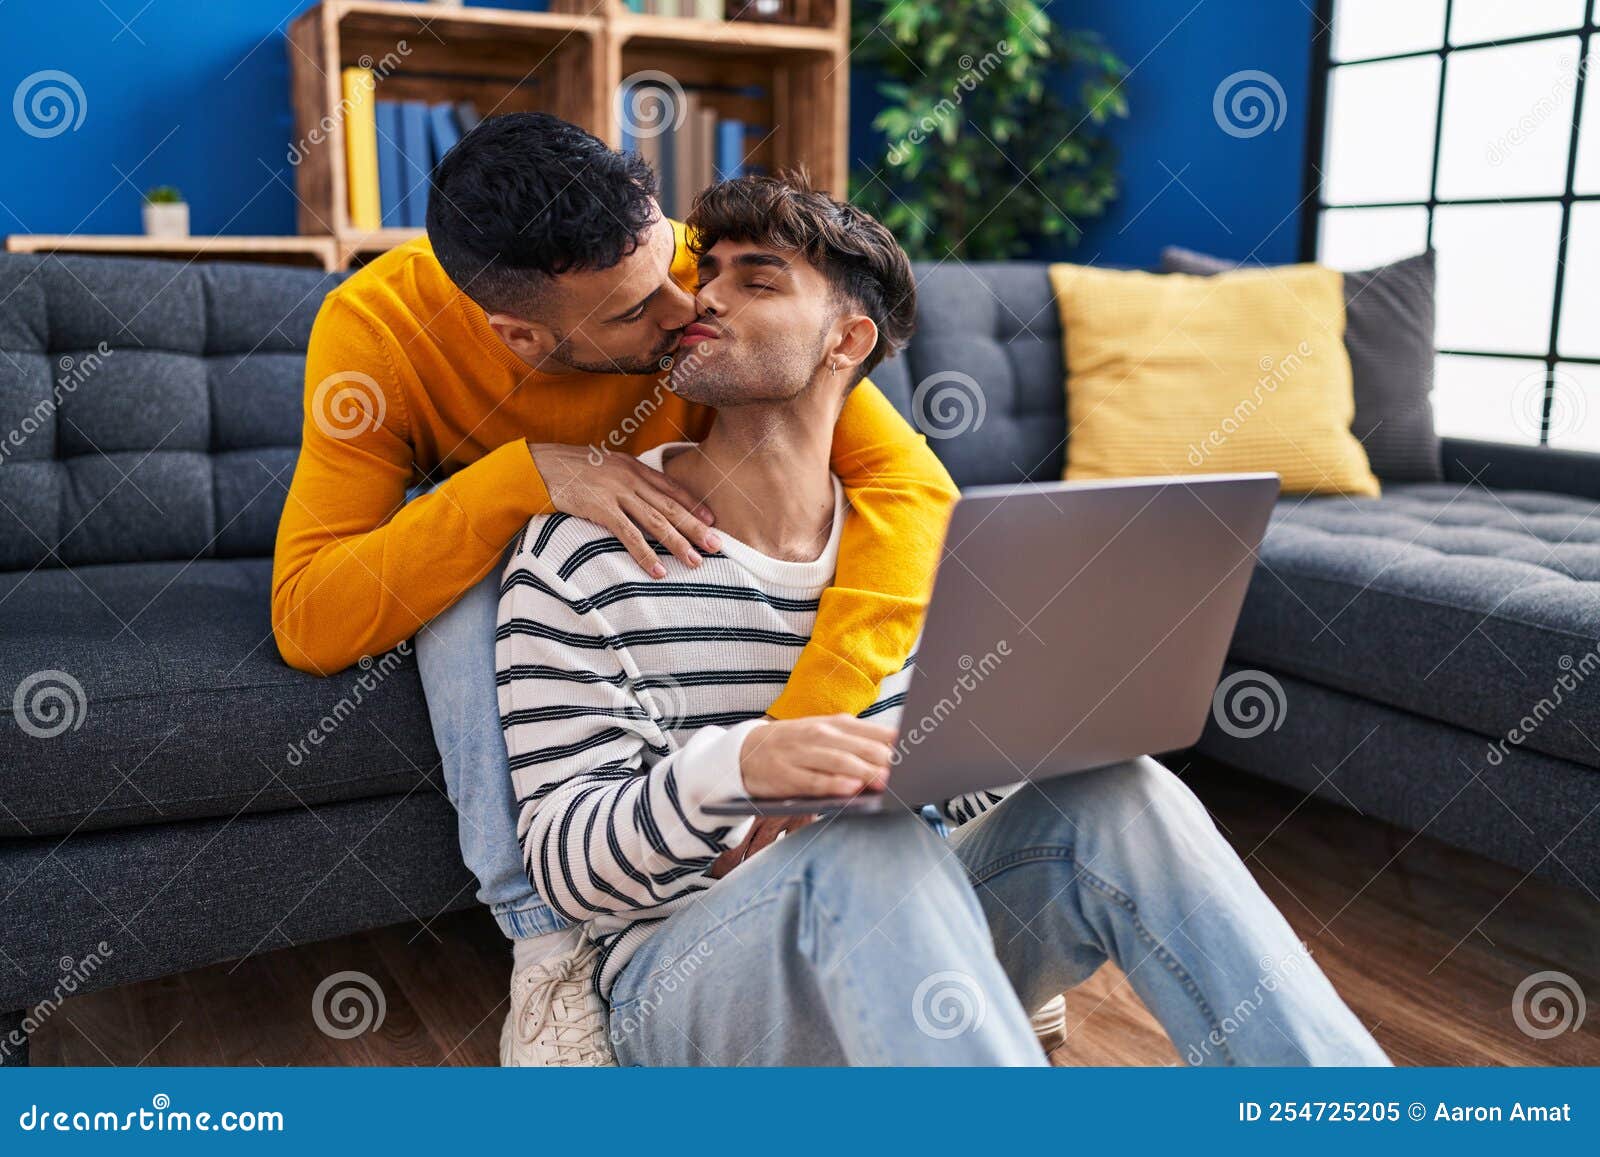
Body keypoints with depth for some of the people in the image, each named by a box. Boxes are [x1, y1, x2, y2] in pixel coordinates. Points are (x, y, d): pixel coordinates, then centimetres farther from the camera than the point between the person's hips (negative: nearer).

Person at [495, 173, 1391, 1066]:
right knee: (863, 847, -37)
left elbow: (945, 792, 12)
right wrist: (732, 766, -34)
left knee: (1118, 801, -22)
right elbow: (566, 865, -13)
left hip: (890, 944, 4)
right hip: (682, 979, -3)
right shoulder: (583, 552, -9)